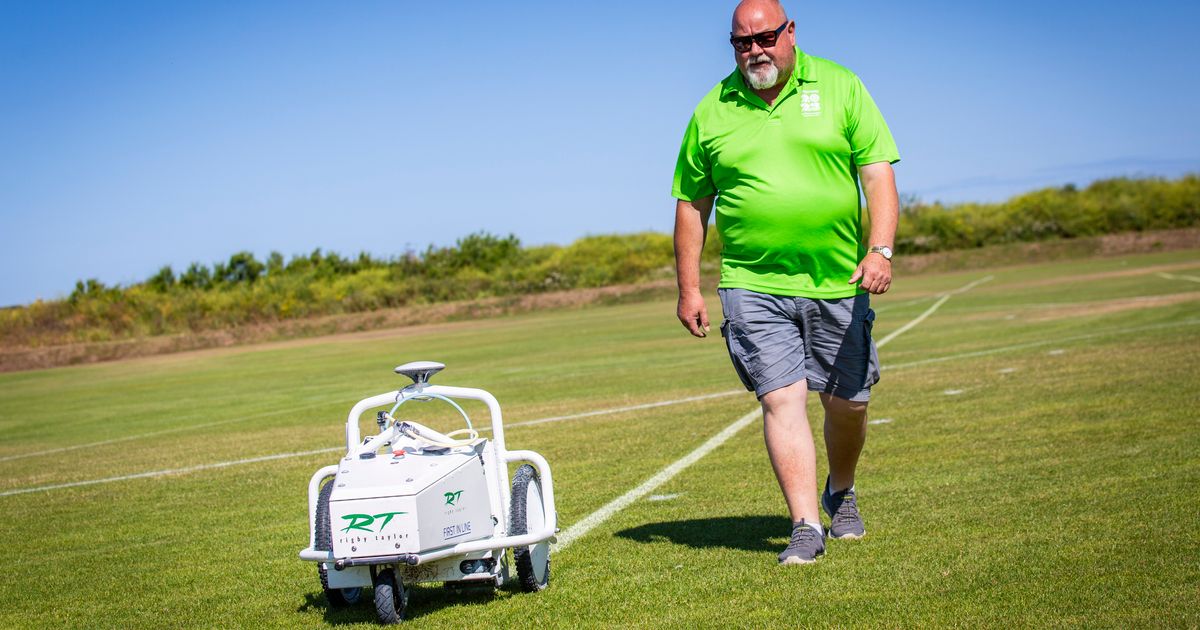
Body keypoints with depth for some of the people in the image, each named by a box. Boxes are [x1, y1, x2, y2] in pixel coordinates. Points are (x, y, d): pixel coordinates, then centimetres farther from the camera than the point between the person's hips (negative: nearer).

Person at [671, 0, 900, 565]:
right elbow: (692, 205, 10)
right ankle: (806, 526, -8)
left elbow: (878, 172, -2)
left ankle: (841, 494, 36)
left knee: (847, 402, 10)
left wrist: (880, 249, -16)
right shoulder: (712, 112, 4)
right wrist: (688, 289, 6)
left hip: (839, 282, 1)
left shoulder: (840, 87, 2)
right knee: (781, 399, -11)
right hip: (753, 286, -1)